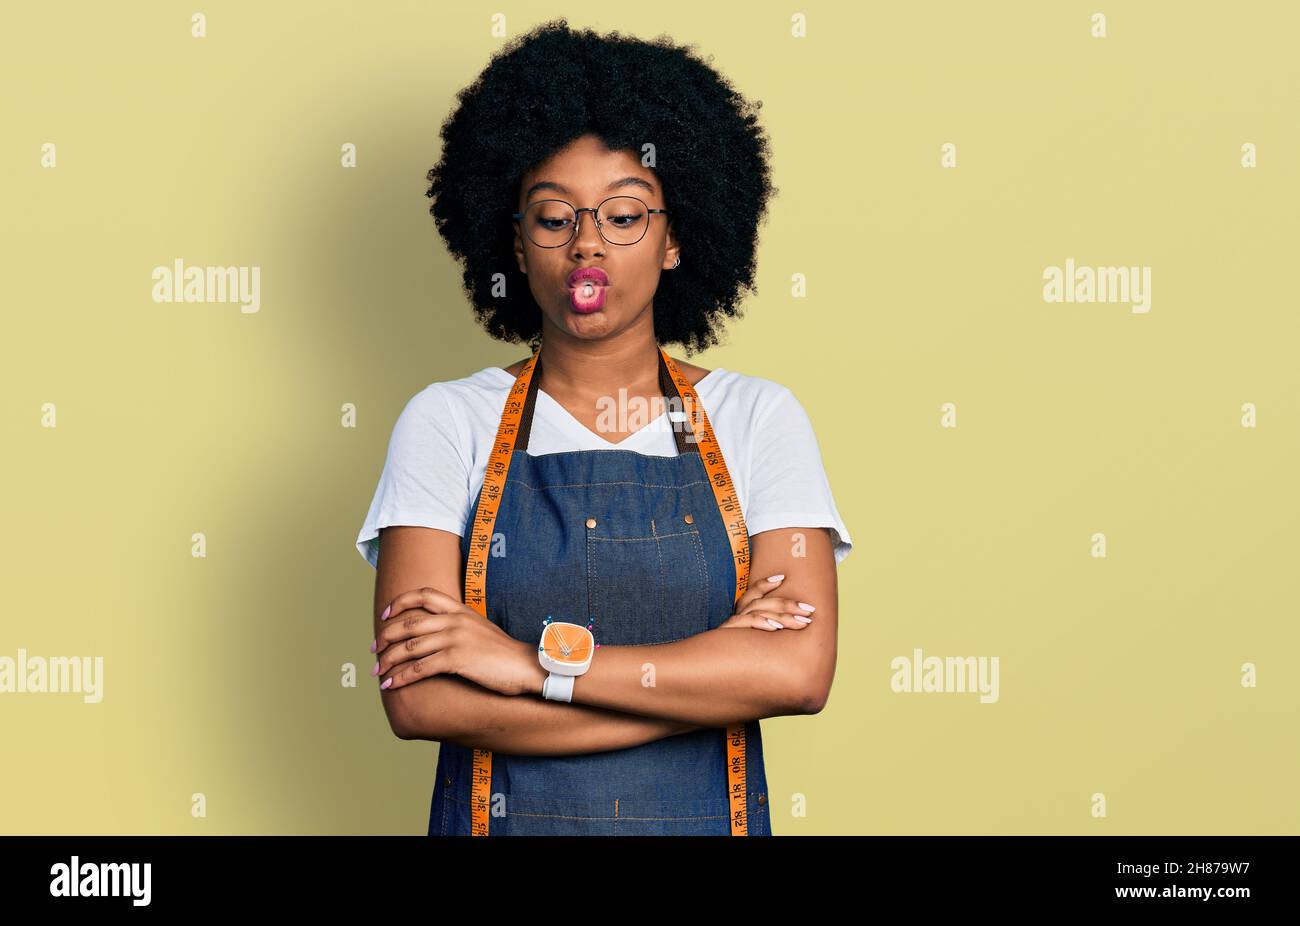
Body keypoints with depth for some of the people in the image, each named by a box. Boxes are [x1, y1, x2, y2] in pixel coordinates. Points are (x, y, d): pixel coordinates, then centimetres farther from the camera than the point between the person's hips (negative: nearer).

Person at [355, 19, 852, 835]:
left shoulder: (758, 418, -1)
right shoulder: (448, 422, -3)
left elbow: (799, 669, -14)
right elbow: (418, 699, -14)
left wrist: (532, 662, -19)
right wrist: (709, 676, -15)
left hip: (704, 816, 1)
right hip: (502, 815, 0)